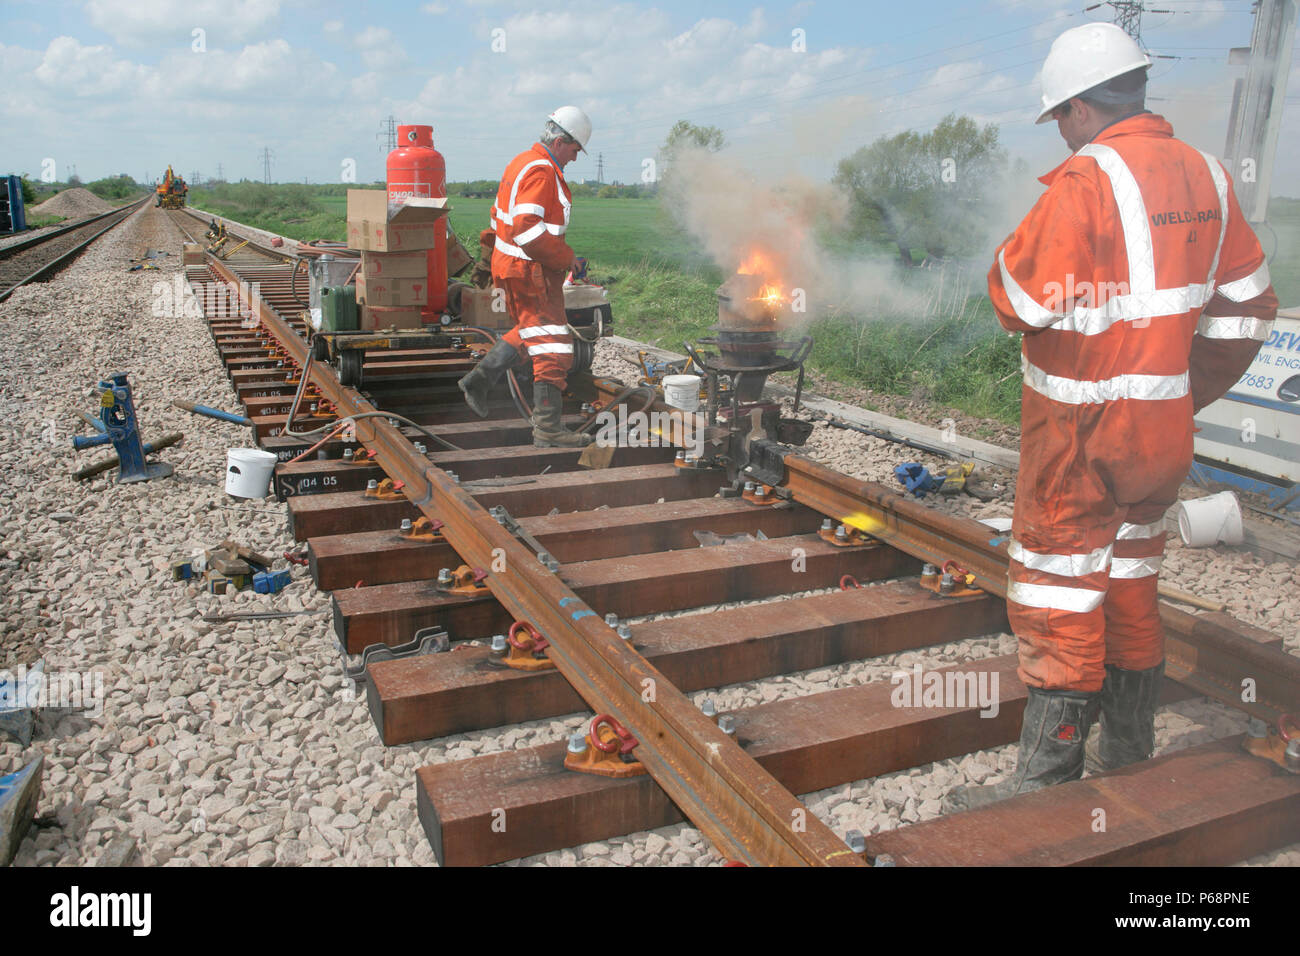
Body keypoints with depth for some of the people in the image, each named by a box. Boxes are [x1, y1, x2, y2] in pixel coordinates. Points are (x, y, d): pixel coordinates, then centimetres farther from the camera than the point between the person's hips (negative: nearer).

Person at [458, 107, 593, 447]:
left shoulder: (522, 163, 15)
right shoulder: (541, 172, -18)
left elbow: (501, 216, 22)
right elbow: (527, 228, -28)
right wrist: (565, 257, -18)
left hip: (511, 264, 10)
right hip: (531, 271, -10)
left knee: (528, 333, 26)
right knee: (553, 346, -7)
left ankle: (478, 380, 30)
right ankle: (547, 426, -6)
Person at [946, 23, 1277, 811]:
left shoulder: (1086, 182, -17)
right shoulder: (1206, 175, 7)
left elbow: (1020, 301, -17)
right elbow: (1245, 307, 11)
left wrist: (1015, 254, 3)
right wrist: (1191, 393, 17)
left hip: (1081, 432, -7)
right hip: (1164, 426, 8)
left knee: (1060, 595, -1)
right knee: (1132, 582, 18)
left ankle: (1049, 780, 6)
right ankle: (1130, 757, 31)